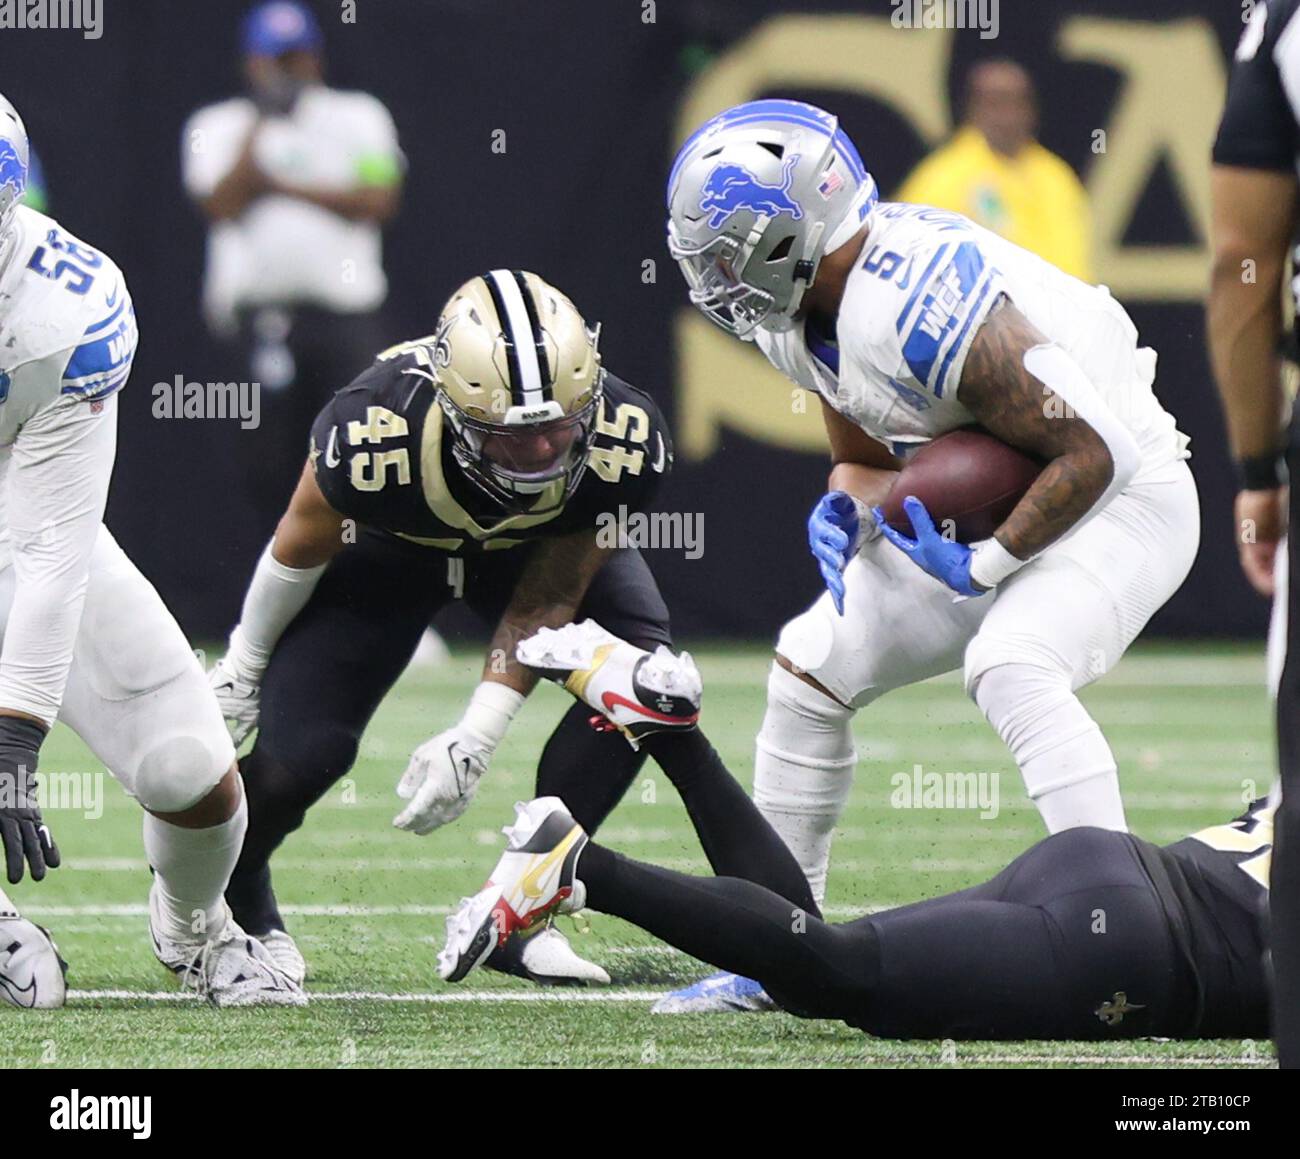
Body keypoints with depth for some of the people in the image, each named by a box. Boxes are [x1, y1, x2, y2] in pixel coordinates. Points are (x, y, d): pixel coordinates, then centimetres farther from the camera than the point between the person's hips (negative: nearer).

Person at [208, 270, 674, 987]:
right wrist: (245, 664, -3)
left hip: (543, 543, 2)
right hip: (388, 543, -2)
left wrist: (477, 736, -23)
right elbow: (301, 545, -19)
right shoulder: (378, 429, -42)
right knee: (301, 749, -15)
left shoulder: (621, 442, -36)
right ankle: (220, 894, 19)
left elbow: (547, 598, -19)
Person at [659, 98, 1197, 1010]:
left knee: (1011, 668, -34)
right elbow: (868, 455, 10)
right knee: (811, 668, 6)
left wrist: (985, 565, -24)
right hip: (983, 510, 10)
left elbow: (1092, 454, -28)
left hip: (1123, 495, -10)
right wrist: (845, 506, -12)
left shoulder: (918, 307, -32)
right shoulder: (798, 312, -4)